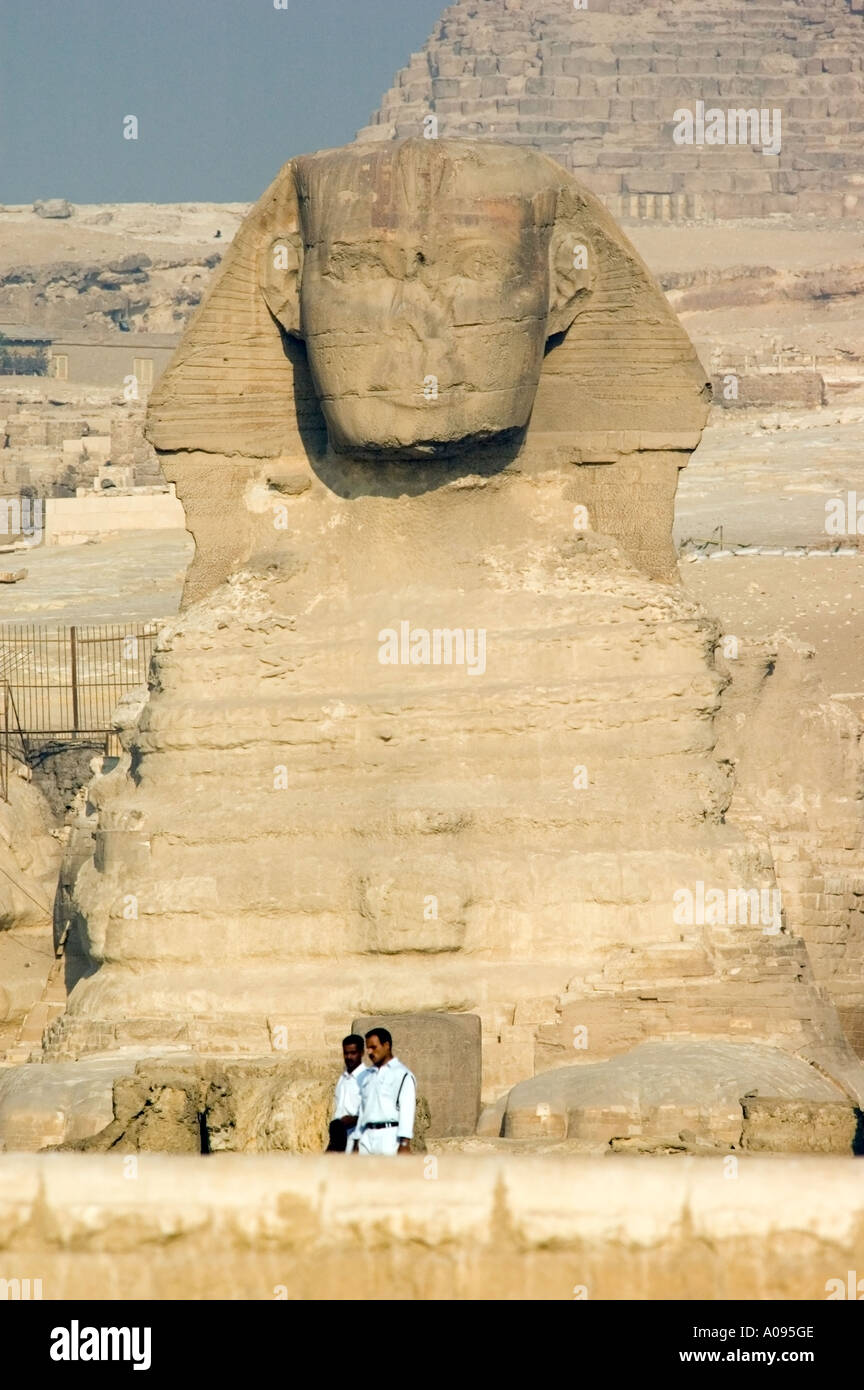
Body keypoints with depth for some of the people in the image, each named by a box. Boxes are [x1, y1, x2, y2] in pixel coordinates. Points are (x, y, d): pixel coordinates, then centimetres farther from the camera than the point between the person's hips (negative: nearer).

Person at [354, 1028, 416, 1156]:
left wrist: (405, 1144, -19)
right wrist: (358, 1142, 17)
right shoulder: (369, 1075, 20)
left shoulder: (402, 1074, -4)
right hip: (368, 1136, 7)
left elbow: (407, 1111, -11)